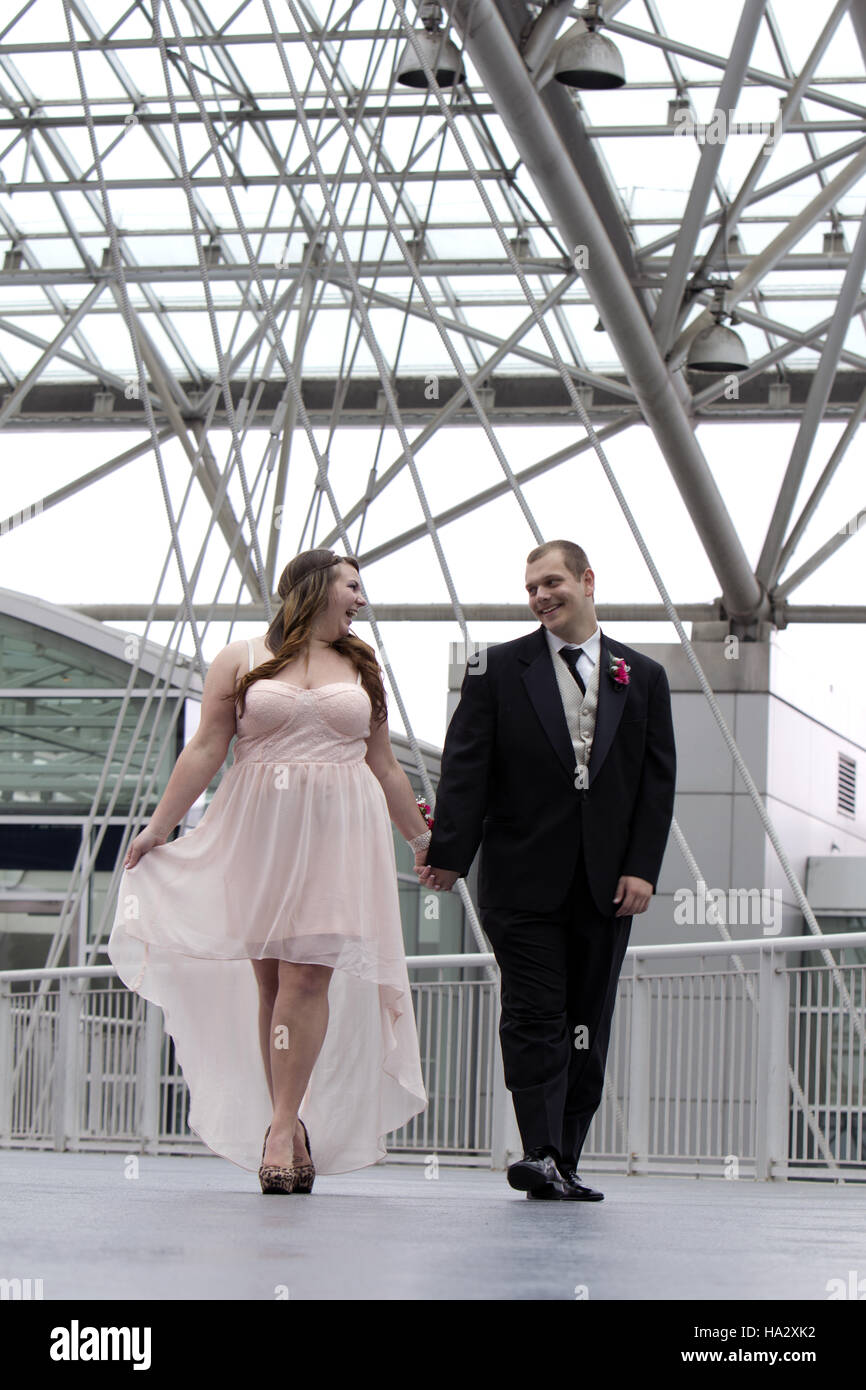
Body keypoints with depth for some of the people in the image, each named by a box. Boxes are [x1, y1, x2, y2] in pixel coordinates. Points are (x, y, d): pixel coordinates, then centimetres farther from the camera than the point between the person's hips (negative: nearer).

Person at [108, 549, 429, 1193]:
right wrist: (159, 826, -1)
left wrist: (423, 837, 21)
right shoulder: (240, 660, 8)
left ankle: (283, 1126, -14)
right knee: (270, 977, -2)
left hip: (338, 834, 1)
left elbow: (385, 767, 21)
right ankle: (291, 1127, 4)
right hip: (258, 831, -1)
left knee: (307, 975, -13)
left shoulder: (362, 669, 17)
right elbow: (206, 749, 4)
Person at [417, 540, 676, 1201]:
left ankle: (565, 1163, 8)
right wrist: (449, 851, -11)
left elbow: (658, 782, 8)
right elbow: (466, 767, -1)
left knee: (588, 1025, 4)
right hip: (525, 878, -2)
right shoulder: (498, 669, 6)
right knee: (536, 1017, -10)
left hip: (606, 883, 2)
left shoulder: (643, 677, 11)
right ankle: (542, 1155, -15)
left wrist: (642, 868, -2)